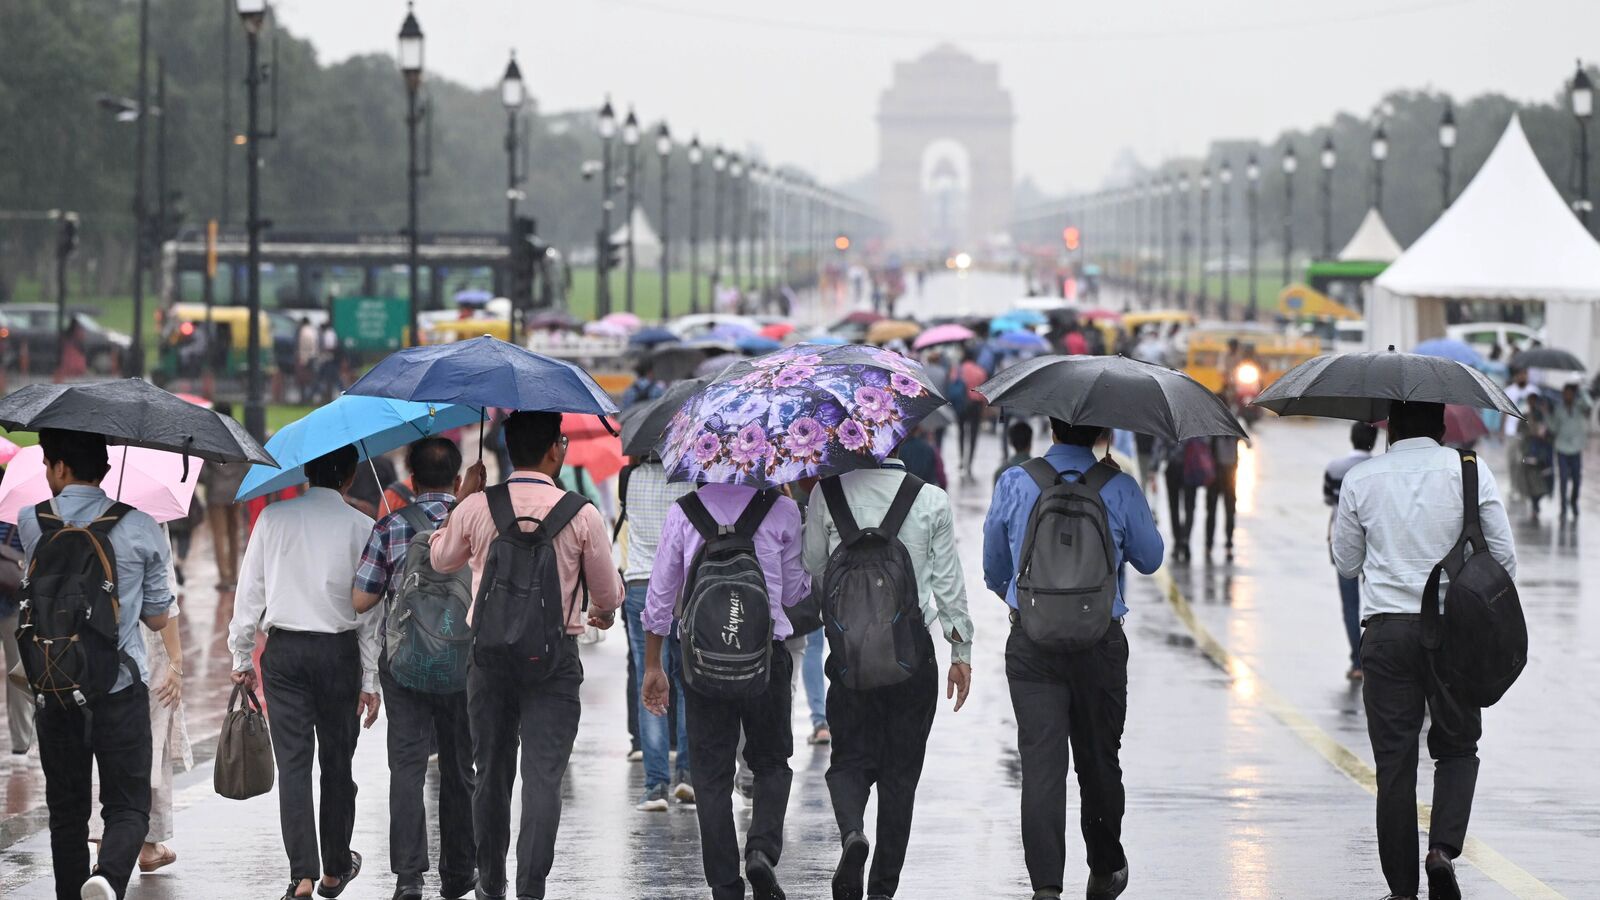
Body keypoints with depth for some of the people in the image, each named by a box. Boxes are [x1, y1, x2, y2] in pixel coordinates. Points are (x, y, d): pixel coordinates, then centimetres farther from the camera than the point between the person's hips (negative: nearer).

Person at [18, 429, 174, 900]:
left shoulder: (30, 524, -1)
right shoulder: (139, 529, -3)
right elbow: (158, 618, 5)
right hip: (121, 685, -1)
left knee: (66, 809, 13)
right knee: (128, 805, 2)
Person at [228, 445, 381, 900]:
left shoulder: (273, 518, 0)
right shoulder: (361, 527, -4)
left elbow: (249, 592, 1)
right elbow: (370, 611, -2)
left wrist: (242, 657, 10)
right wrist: (371, 681, 3)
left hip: (283, 650, 1)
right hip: (340, 651, 0)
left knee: (292, 762, 0)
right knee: (337, 761, 12)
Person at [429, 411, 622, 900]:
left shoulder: (475, 508, -2)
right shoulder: (582, 514, -7)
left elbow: (442, 560, 18)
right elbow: (608, 593, 5)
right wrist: (602, 614, 28)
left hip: (489, 653, 2)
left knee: (492, 772, 16)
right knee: (543, 776, -3)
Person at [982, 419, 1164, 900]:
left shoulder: (1013, 484, -1)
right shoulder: (1120, 489, -5)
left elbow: (994, 569, 12)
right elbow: (1150, 559, 9)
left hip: (1031, 641, 0)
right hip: (1101, 642, 0)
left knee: (1041, 764, -3)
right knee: (1099, 760, 15)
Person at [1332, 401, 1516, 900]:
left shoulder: (1360, 479, 2)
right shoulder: (1469, 470, -1)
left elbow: (1346, 563, 12)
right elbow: (1504, 558, -1)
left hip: (1386, 630, 0)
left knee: (1394, 762, 5)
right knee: (1457, 747, 15)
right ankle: (1444, 846, -9)